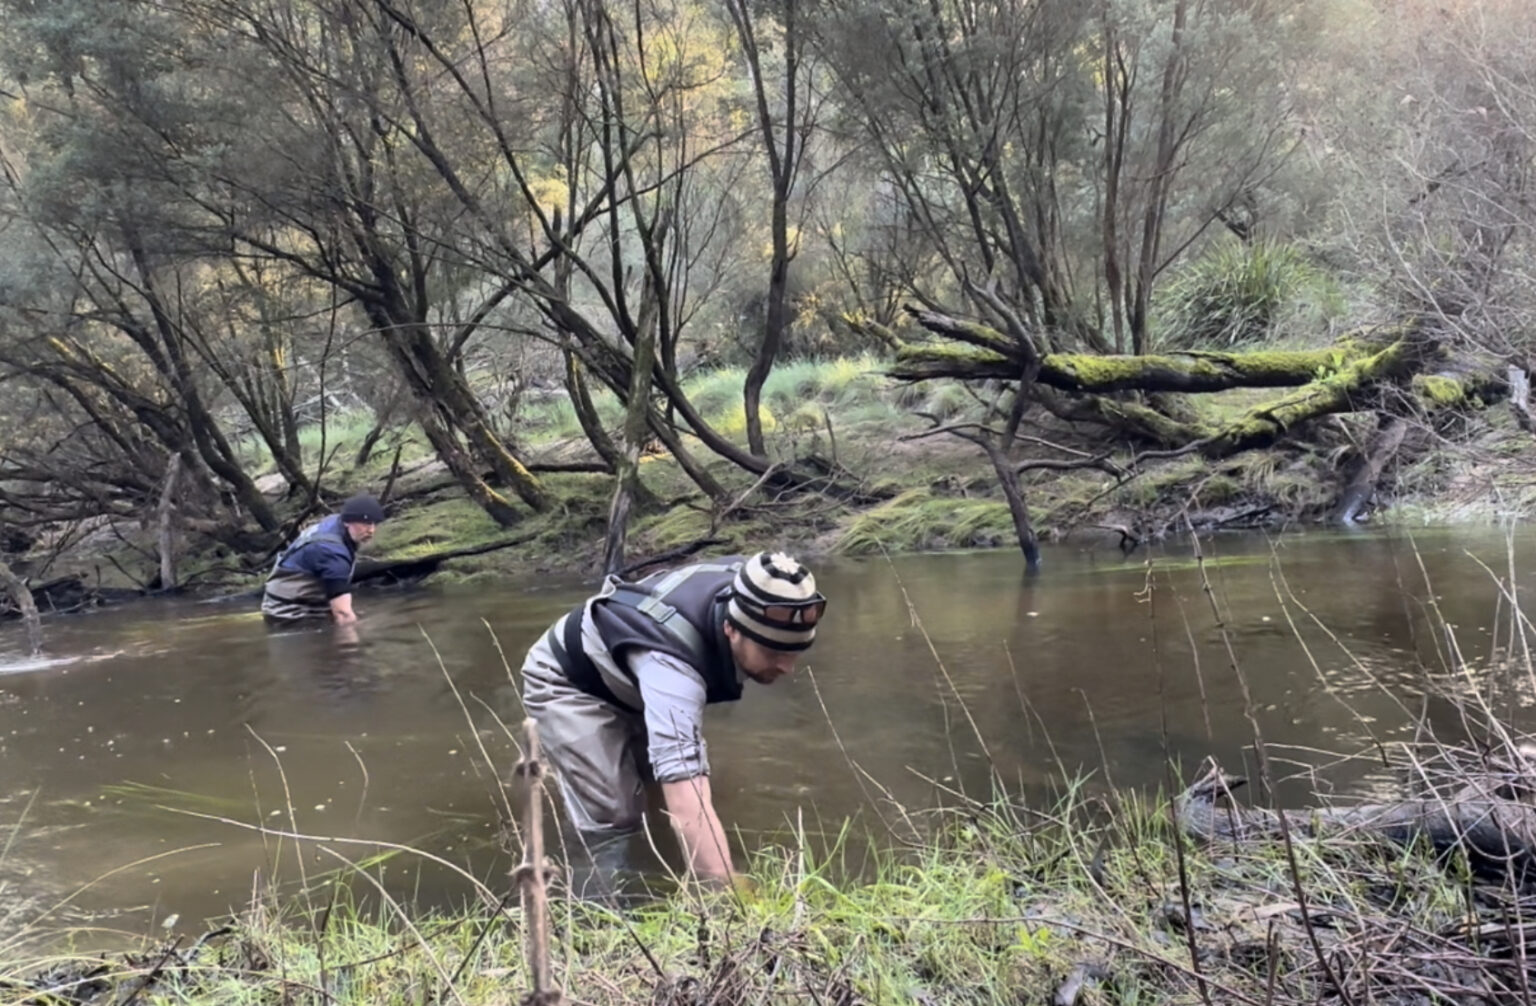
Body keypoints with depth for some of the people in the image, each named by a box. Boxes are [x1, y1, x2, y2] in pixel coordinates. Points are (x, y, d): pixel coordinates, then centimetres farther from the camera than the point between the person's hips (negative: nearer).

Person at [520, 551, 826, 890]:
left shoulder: (750, 591, -25)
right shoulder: (670, 665, -47)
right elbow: (689, 810, -58)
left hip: (628, 680, 7)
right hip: (568, 682, -7)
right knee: (613, 821, -19)